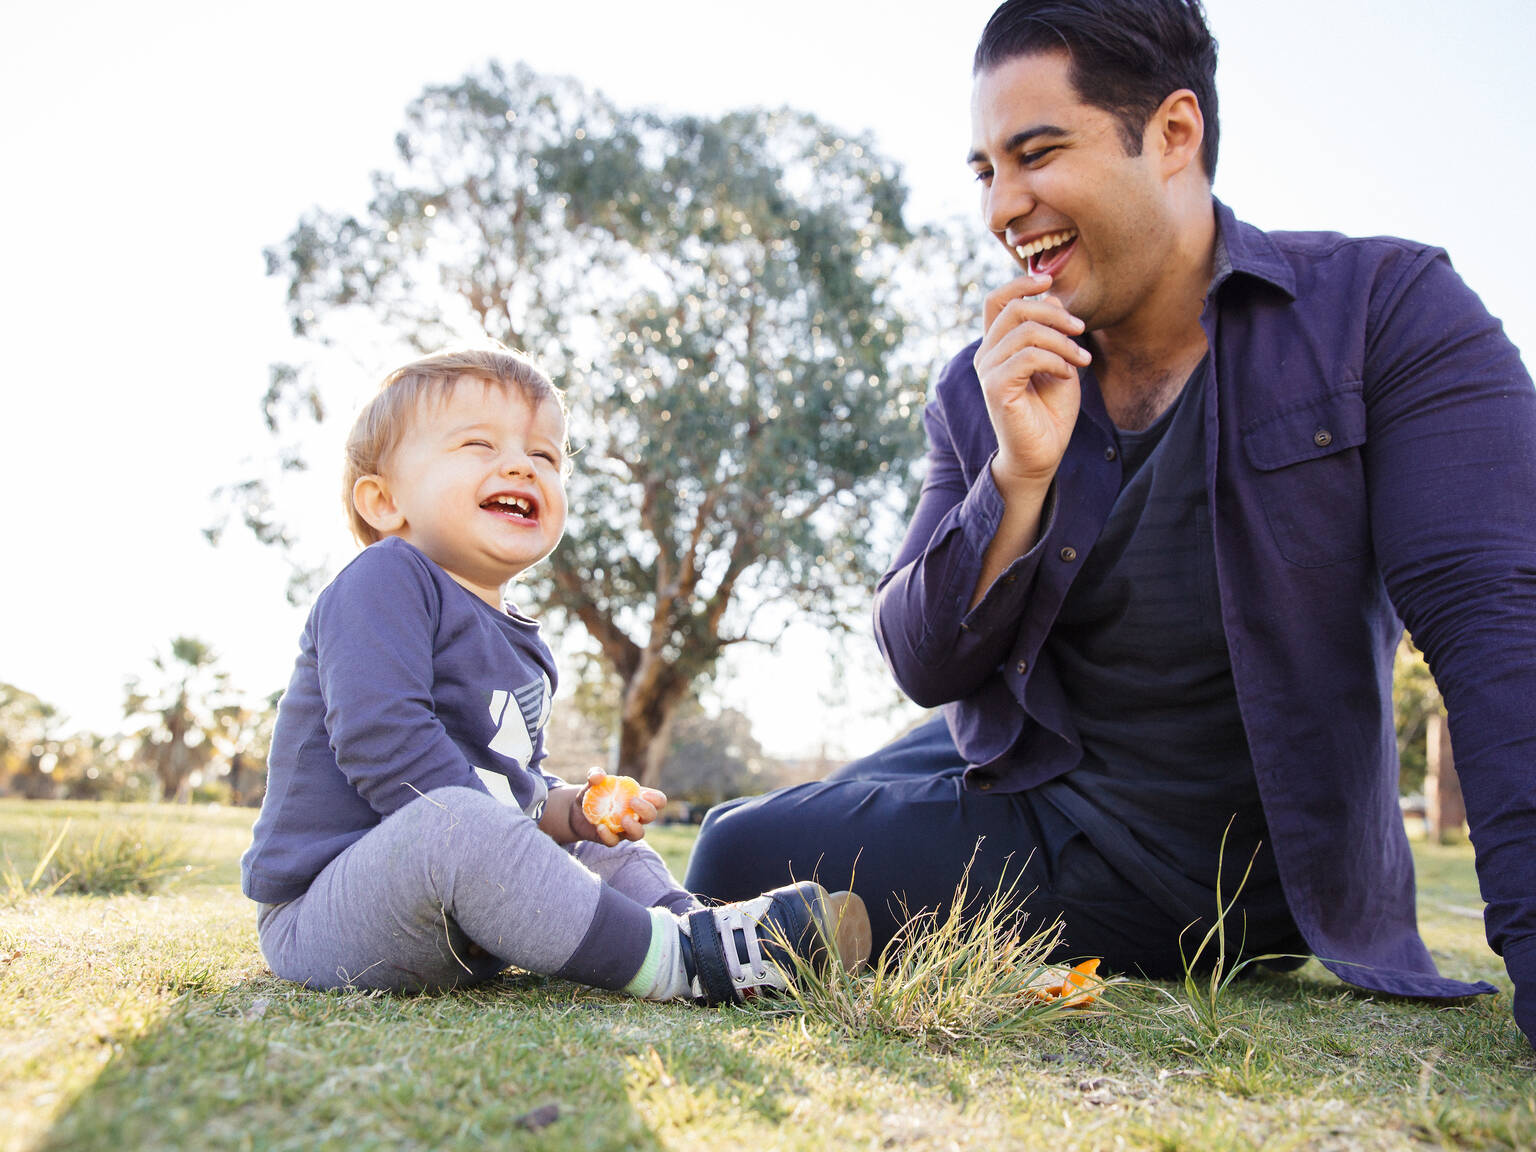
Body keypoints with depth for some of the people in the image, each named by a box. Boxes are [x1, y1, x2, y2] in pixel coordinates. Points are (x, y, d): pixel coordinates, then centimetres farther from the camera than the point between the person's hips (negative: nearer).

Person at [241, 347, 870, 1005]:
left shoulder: (516, 641, 16)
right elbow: (383, 744, -25)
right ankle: (678, 963, -28)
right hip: (319, 918, -10)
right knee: (452, 823, -36)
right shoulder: (383, 583, -13)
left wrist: (563, 806, 1)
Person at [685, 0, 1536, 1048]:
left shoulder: (1389, 308, -13)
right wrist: (1020, 474, -22)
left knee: (746, 866, -13)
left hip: (1221, 869, -5)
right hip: (1017, 784, 6)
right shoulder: (983, 392, -2)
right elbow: (924, 668, -5)